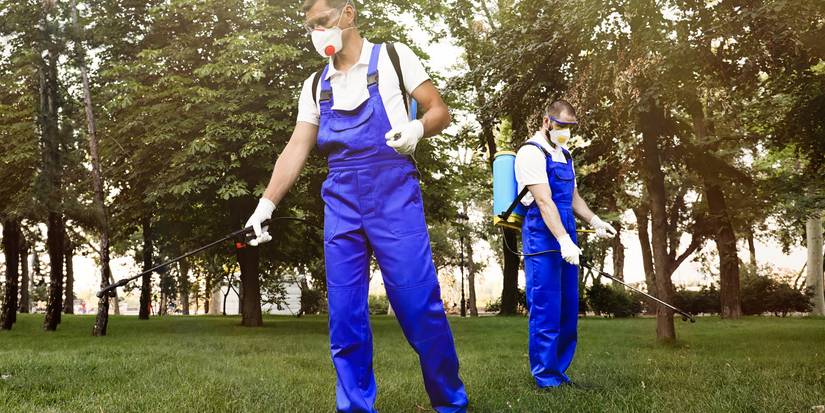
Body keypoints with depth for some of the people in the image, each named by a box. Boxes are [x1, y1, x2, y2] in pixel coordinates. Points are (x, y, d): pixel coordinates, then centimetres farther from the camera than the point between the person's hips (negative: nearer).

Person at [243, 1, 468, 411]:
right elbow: (296, 150, 11)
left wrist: (418, 127, -18)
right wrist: (267, 203, 0)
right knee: (345, 316, 1)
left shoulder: (393, 58, 3)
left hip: (394, 195, -4)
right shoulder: (315, 86, 14)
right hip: (341, 203, 4)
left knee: (420, 306, -5)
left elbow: (440, 111, 4)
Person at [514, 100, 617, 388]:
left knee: (568, 312, 10)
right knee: (546, 311, -6)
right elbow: (544, 201, -18)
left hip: (566, 240, 8)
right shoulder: (532, 153, -9)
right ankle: (546, 377, 1)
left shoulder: (565, 156, 18)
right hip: (542, 240, -8)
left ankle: (559, 372, 19)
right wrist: (564, 240, -25)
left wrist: (595, 221, 10)